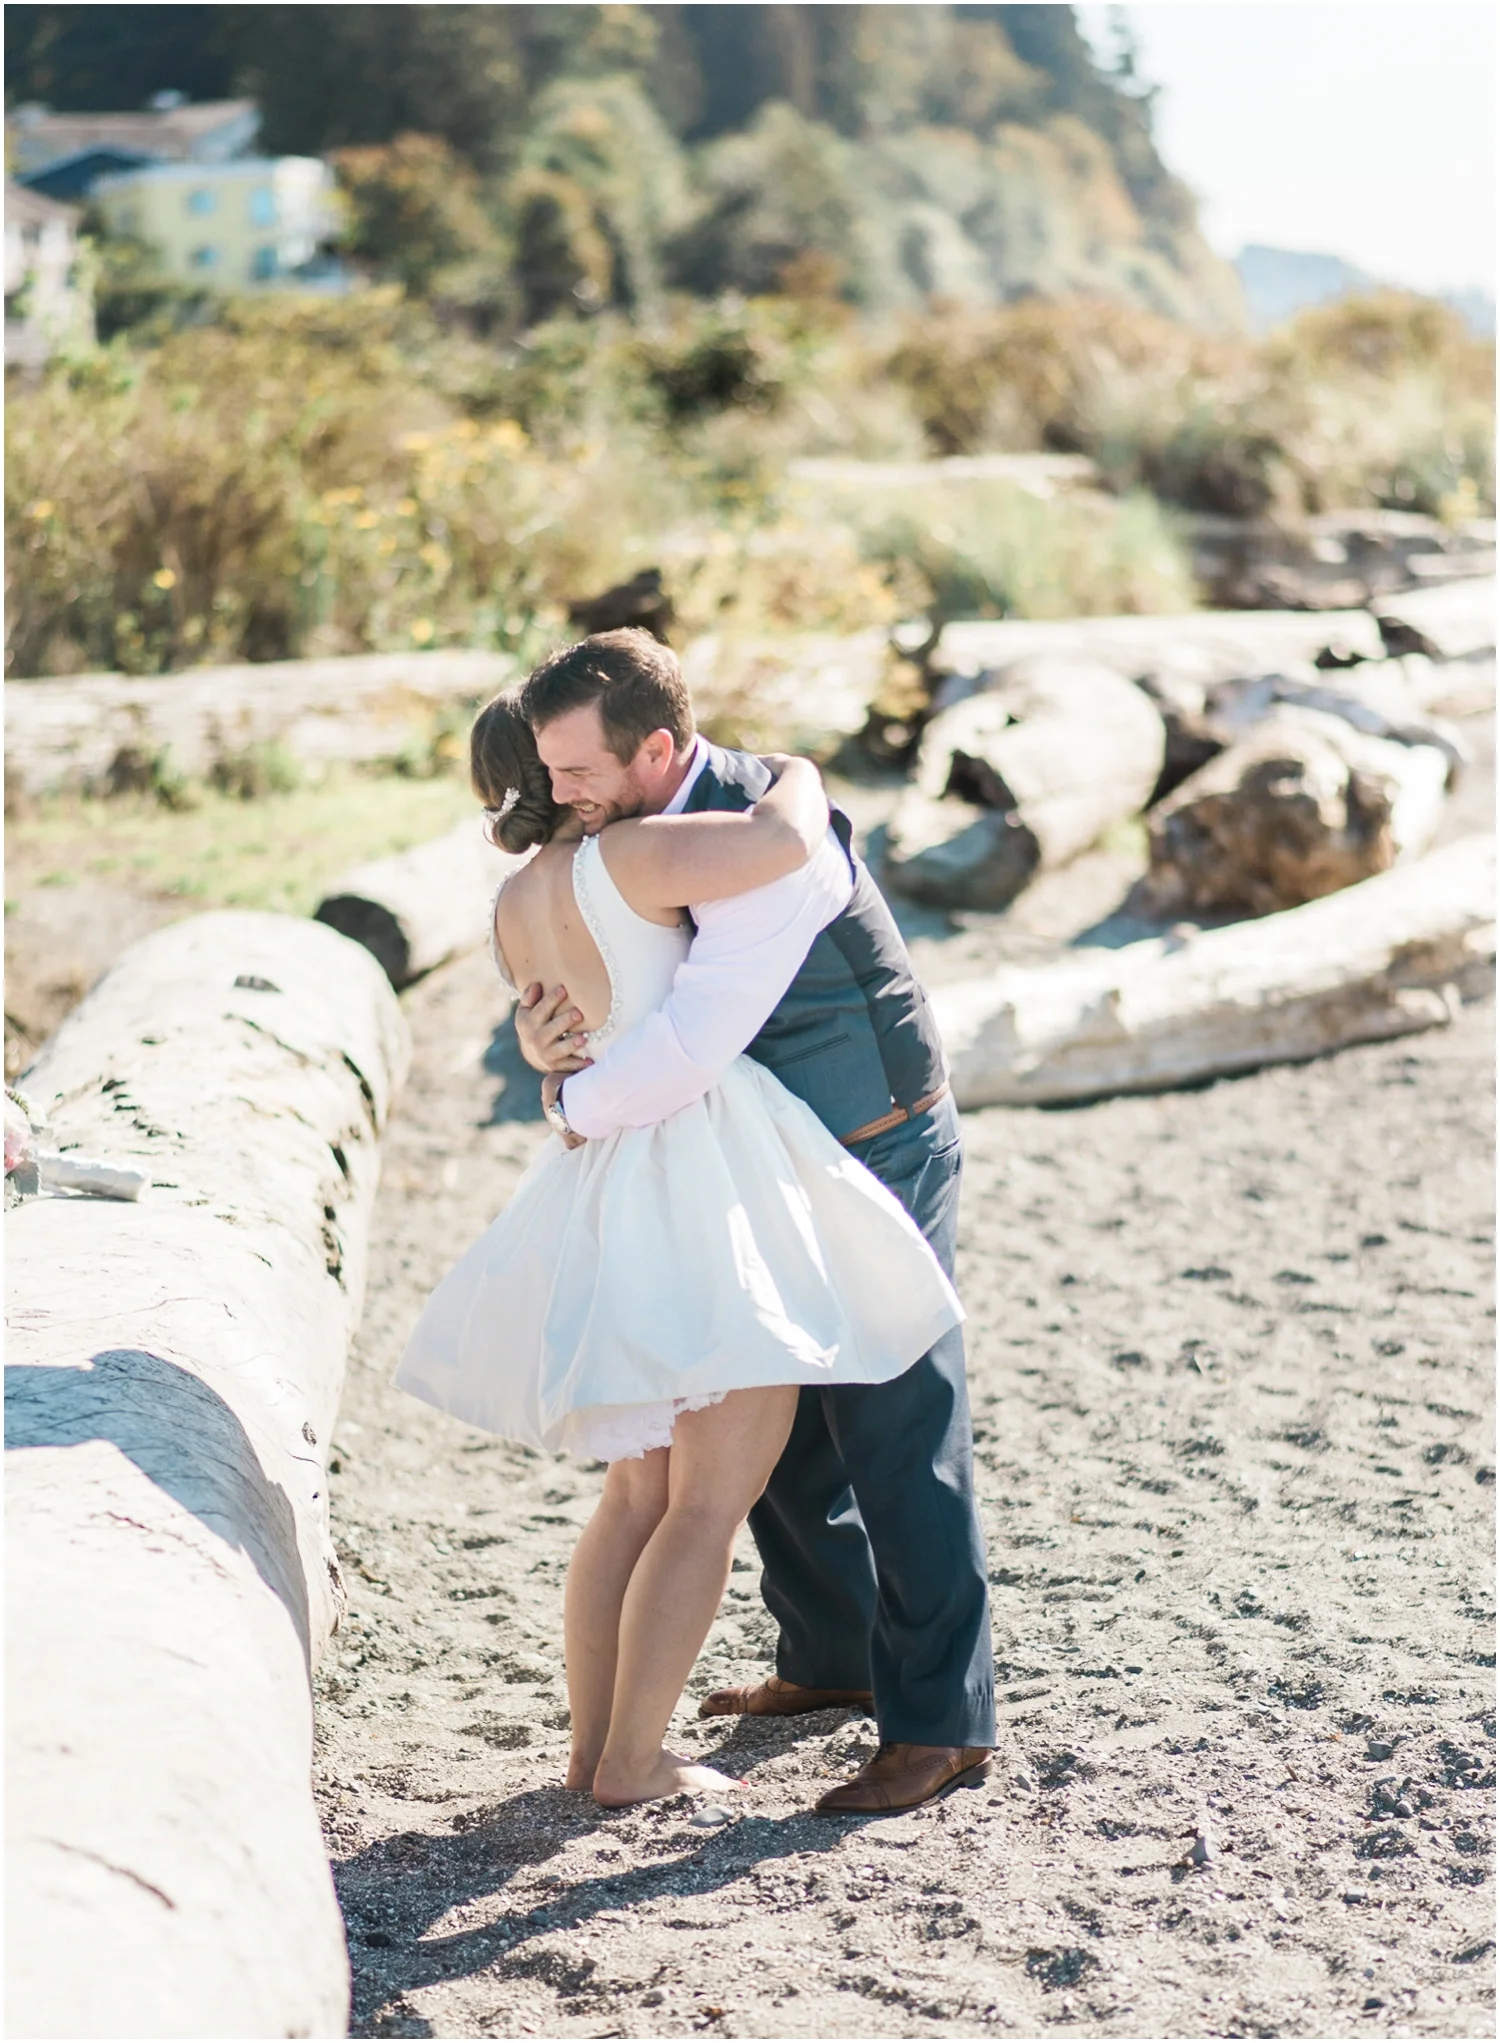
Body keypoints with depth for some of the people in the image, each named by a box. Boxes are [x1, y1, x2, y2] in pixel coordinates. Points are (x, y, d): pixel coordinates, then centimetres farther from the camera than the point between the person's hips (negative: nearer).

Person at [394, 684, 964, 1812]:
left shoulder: (516, 907, 12)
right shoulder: (622, 856, -12)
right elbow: (786, 841, -24)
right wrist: (800, 774, -2)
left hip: (616, 1178, 9)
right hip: (704, 1178, -9)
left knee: (644, 1489, 19)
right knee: (713, 1501, 0)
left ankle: (594, 1741, 22)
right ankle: (631, 1761, 3)